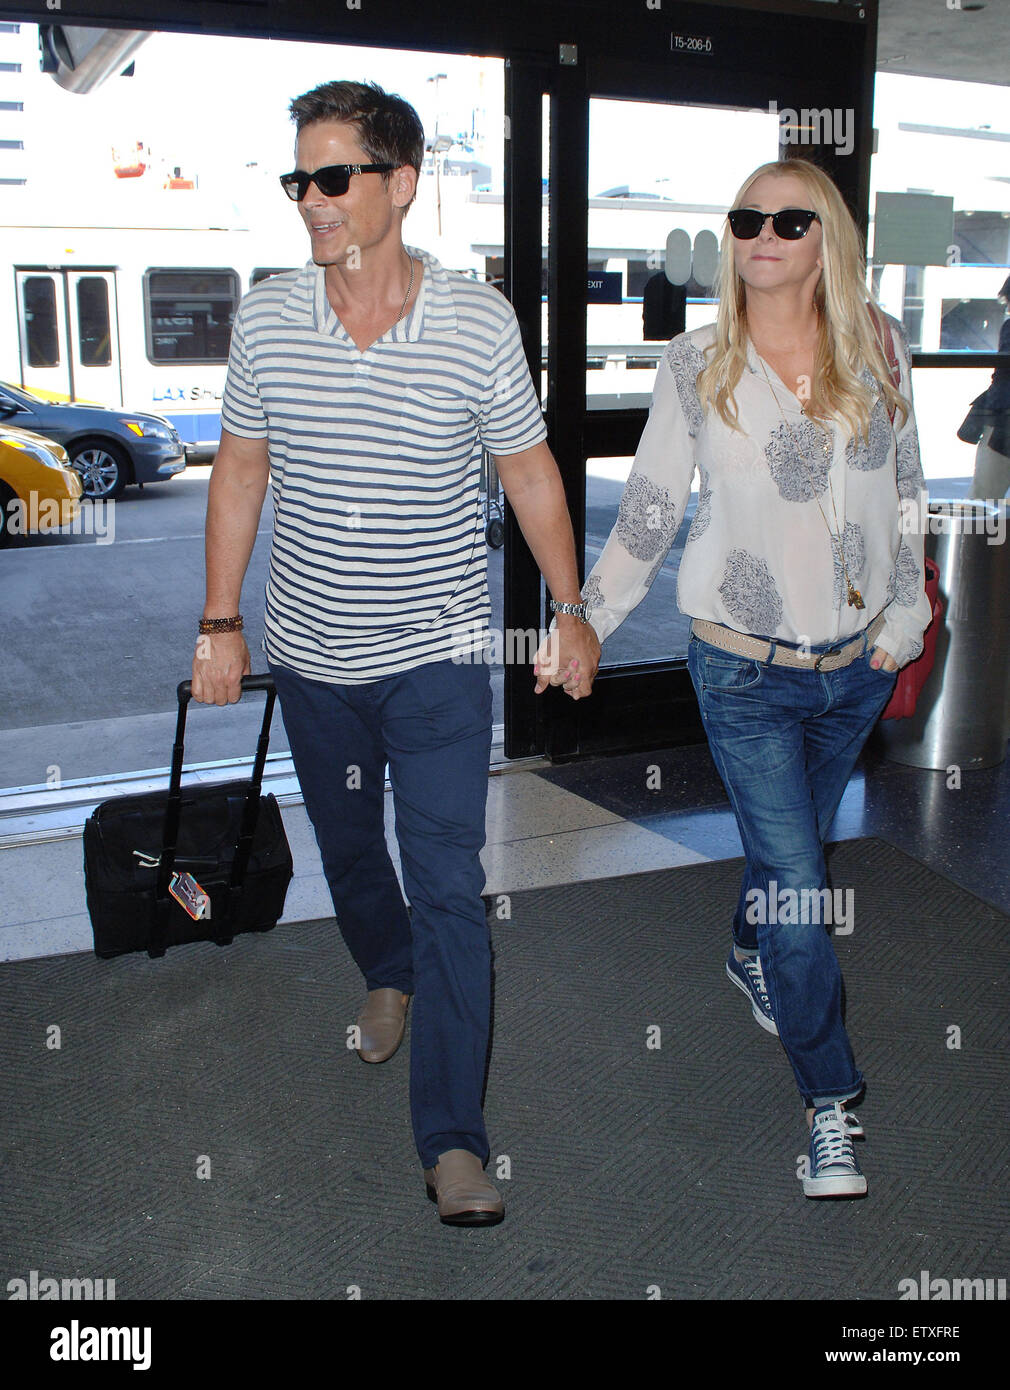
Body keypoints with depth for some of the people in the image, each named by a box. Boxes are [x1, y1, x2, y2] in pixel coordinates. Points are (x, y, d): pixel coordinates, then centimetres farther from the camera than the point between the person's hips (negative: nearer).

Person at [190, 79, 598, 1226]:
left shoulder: (479, 321, -11)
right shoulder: (265, 317, -5)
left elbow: (527, 467, 1)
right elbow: (241, 467, 6)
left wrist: (572, 610, 3)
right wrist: (220, 621, 5)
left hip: (436, 657, -3)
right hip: (310, 656, 3)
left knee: (449, 890, -5)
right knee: (347, 851, 21)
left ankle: (452, 1139, 5)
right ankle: (388, 977, 52)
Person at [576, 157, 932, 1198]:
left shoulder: (878, 347, 3)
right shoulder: (696, 365, -4)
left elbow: (904, 490, 11)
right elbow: (647, 516, -1)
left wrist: (906, 619, 6)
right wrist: (586, 627, -5)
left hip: (857, 661, 3)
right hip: (746, 665, -3)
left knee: (795, 839, 19)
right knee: (794, 875, -3)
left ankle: (750, 955, 52)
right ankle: (831, 1103, 12)